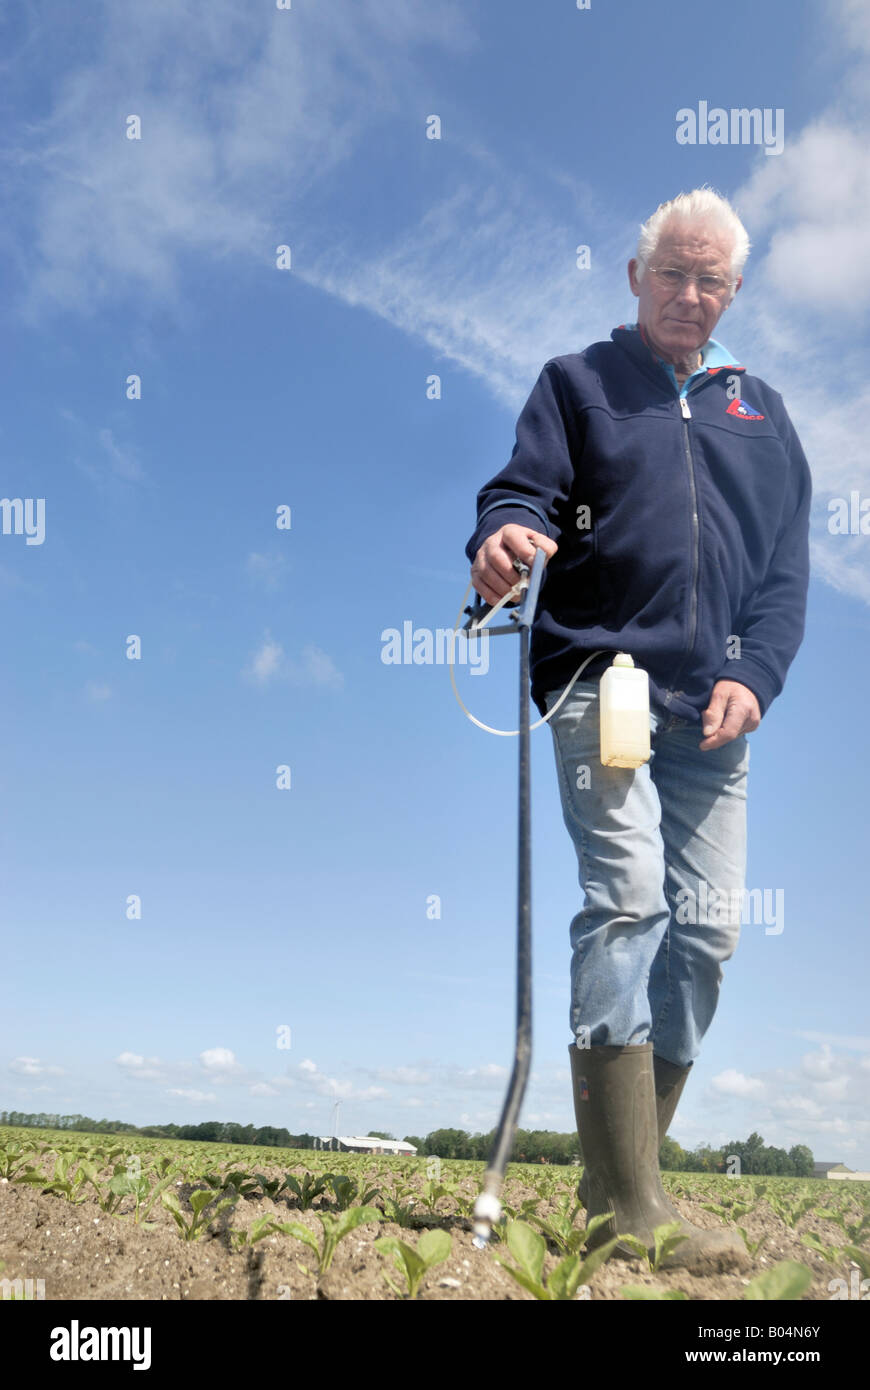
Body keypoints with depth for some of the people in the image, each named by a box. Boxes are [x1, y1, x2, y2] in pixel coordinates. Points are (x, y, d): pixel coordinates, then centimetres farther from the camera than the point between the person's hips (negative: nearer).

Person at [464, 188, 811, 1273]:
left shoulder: (759, 410, 22)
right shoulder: (578, 383, 14)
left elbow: (787, 568, 15)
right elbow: (525, 486, -1)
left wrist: (753, 675, -2)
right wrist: (505, 532, -26)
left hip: (715, 711, 5)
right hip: (601, 682, -4)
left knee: (706, 928, 2)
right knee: (627, 903, -17)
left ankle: (622, 1171, 17)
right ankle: (630, 1205, -13)